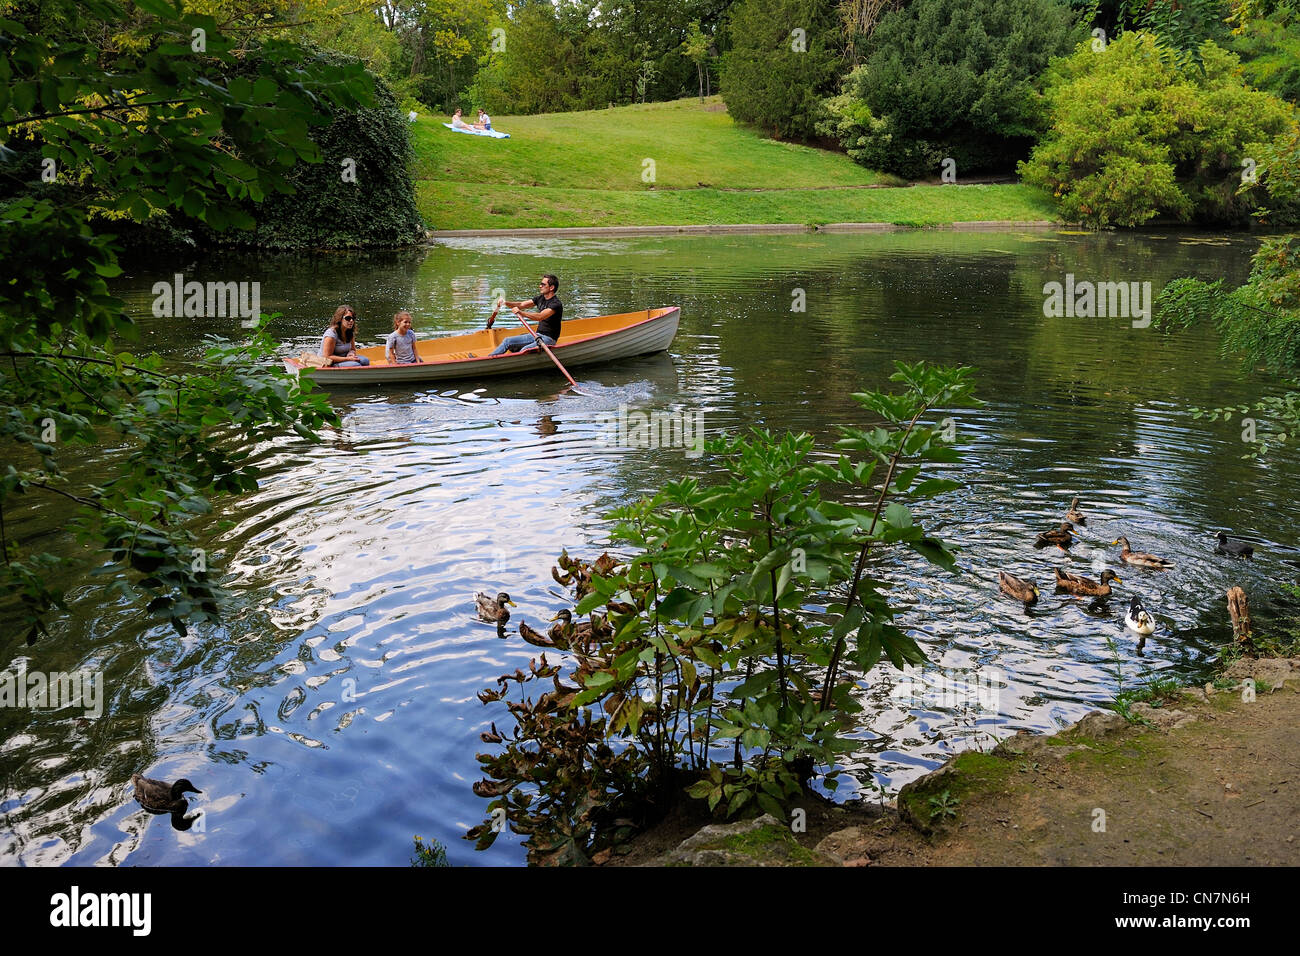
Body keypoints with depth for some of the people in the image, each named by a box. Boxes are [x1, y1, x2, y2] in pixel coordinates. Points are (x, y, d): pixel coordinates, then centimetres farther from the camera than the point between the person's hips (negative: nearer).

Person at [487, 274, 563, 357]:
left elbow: (539, 317, -32)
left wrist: (521, 313, -40)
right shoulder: (540, 298, 9)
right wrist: (505, 303, -10)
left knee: (525, 350, -33)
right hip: (537, 335, 8)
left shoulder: (556, 304, -19)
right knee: (507, 341, 1)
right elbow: (521, 305, 6)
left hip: (548, 339, -8)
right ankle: (487, 358, 0)